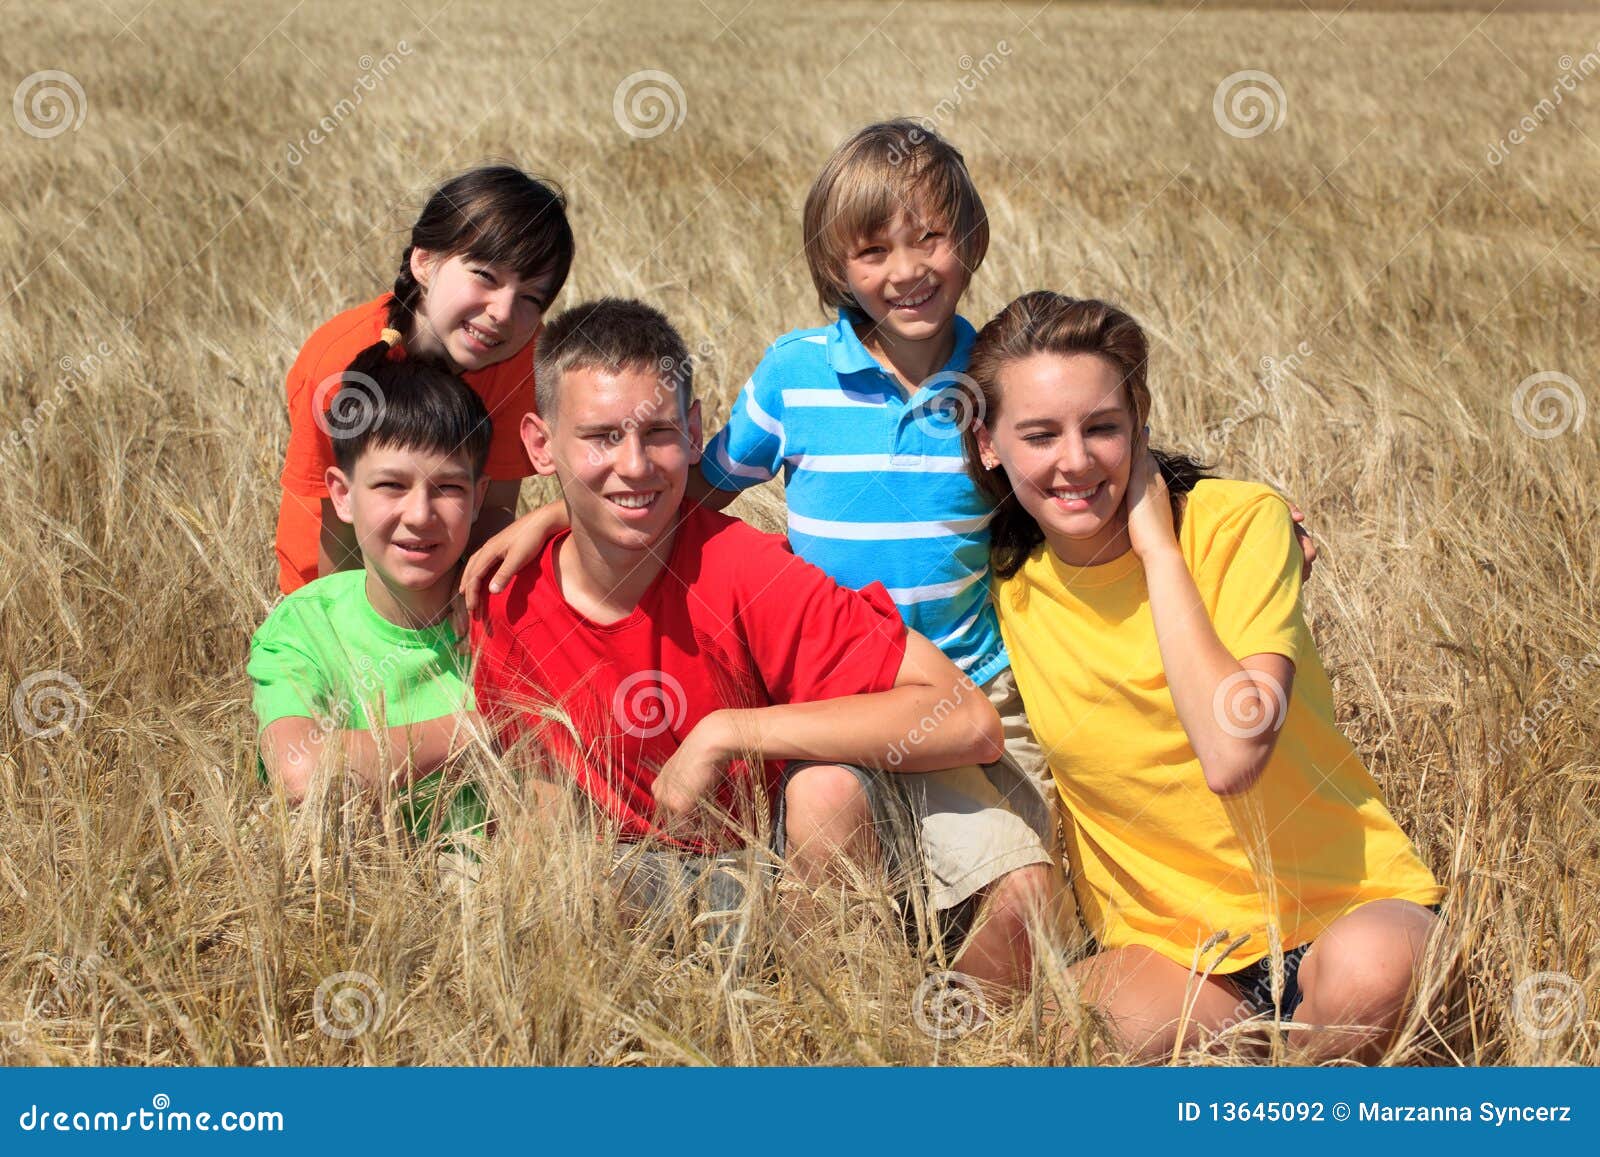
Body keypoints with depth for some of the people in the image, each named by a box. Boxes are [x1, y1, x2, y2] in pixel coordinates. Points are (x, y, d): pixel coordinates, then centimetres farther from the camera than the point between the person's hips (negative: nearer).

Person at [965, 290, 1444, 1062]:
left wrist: (1156, 543, -21)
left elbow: (1230, 756, -27)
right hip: (1163, 944, 2)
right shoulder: (1005, 585, 0)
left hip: (1340, 909, -1)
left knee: (1367, 973, -37)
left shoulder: (1238, 521, -12)